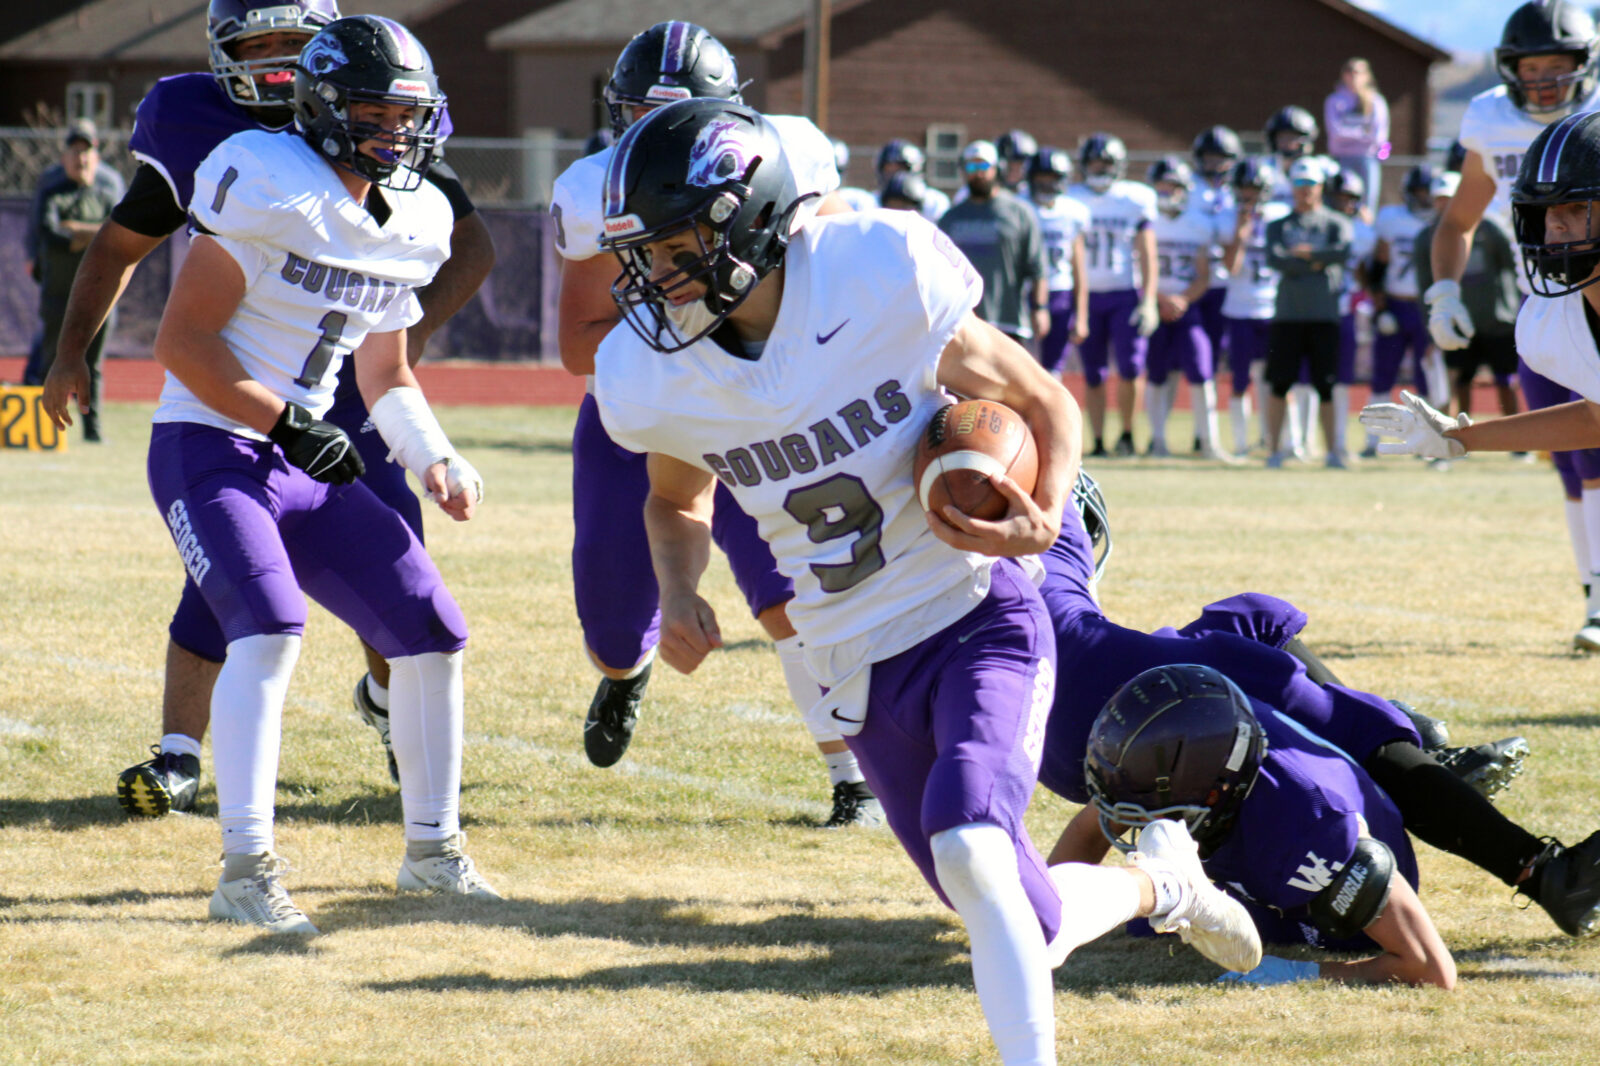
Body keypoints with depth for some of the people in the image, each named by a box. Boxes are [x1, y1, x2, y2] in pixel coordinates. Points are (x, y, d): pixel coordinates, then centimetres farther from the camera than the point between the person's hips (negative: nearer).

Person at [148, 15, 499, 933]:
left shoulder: (412, 221, 8)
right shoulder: (269, 190, -17)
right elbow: (181, 342, -18)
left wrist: (437, 460, 4)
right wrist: (288, 424, -21)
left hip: (304, 463, 8)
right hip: (209, 447, -8)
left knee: (431, 632, 5)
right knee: (270, 631, -27)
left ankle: (432, 849, 21)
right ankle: (246, 870, -23)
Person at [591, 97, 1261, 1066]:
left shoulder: (880, 285, -21)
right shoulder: (652, 380, -10)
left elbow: (1046, 402, -6)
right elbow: (678, 499, 14)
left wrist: (1045, 520, -25)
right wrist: (678, 593, -8)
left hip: (979, 622, -4)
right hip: (861, 670, 4)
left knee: (969, 851, -32)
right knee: (1027, 934, 9)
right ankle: (1156, 885, 40)